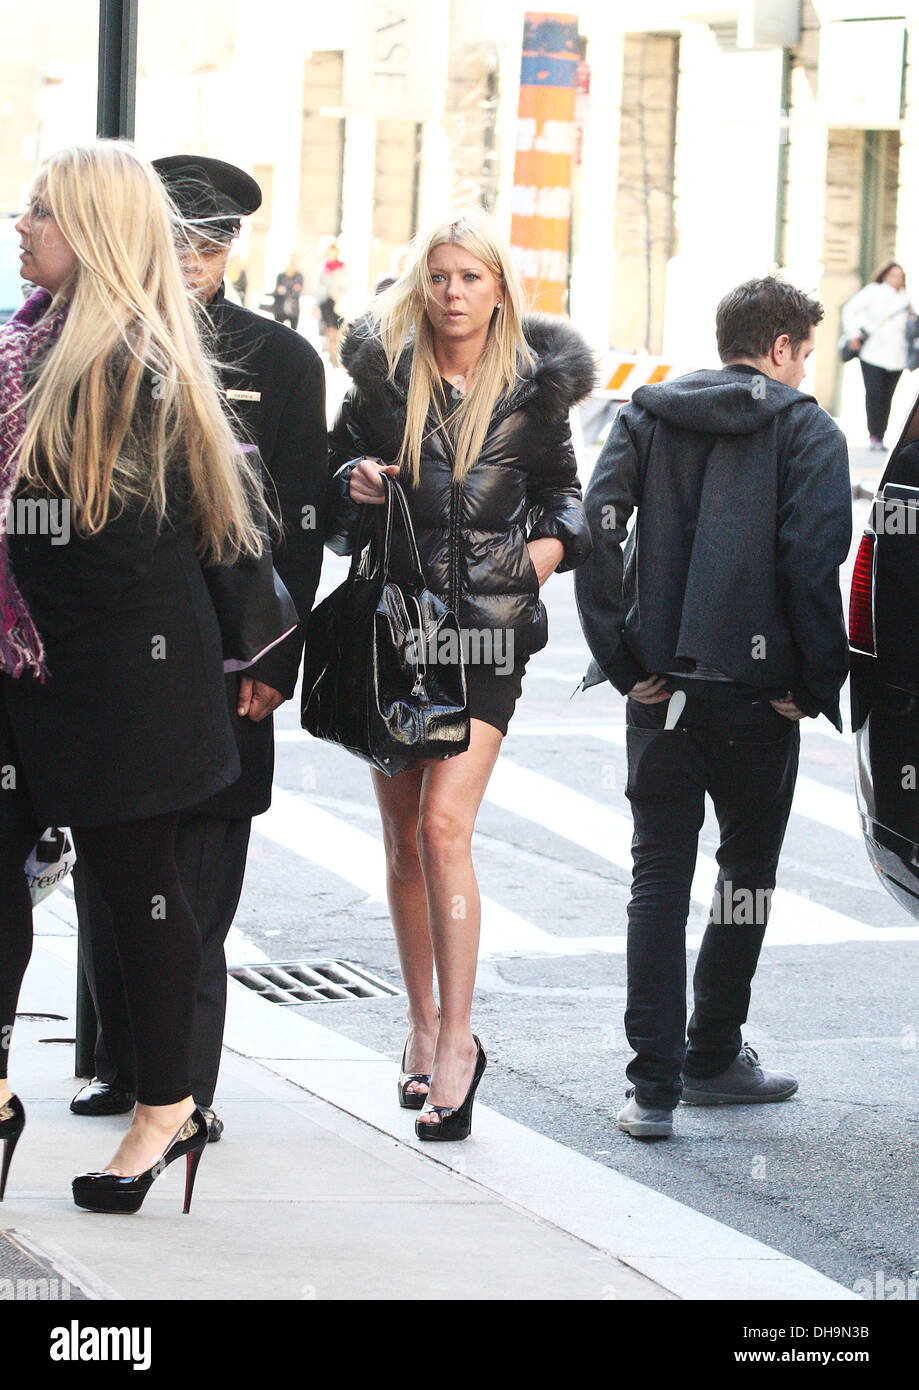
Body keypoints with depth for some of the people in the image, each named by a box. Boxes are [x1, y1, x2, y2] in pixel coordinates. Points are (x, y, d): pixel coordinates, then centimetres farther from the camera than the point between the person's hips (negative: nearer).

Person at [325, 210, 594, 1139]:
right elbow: (336, 465, 13)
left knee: (444, 825, -15)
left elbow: (560, 488, 18)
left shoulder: (533, 386, 3)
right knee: (403, 835, 9)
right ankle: (422, 1026, 22)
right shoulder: (385, 373, 3)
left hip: (488, 626, -2)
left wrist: (551, 545, 0)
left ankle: (456, 1037, -11)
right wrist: (353, 482, -9)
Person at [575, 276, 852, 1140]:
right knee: (748, 867, 14)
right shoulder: (806, 432, -3)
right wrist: (815, 685, -6)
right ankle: (712, 1057, 23)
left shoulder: (647, 417, 9)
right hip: (755, 688, -3)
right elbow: (814, 562, -14)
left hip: (660, 688, 3)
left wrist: (623, 662, -3)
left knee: (658, 874, 5)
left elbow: (597, 530, -4)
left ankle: (653, 1083, -2)